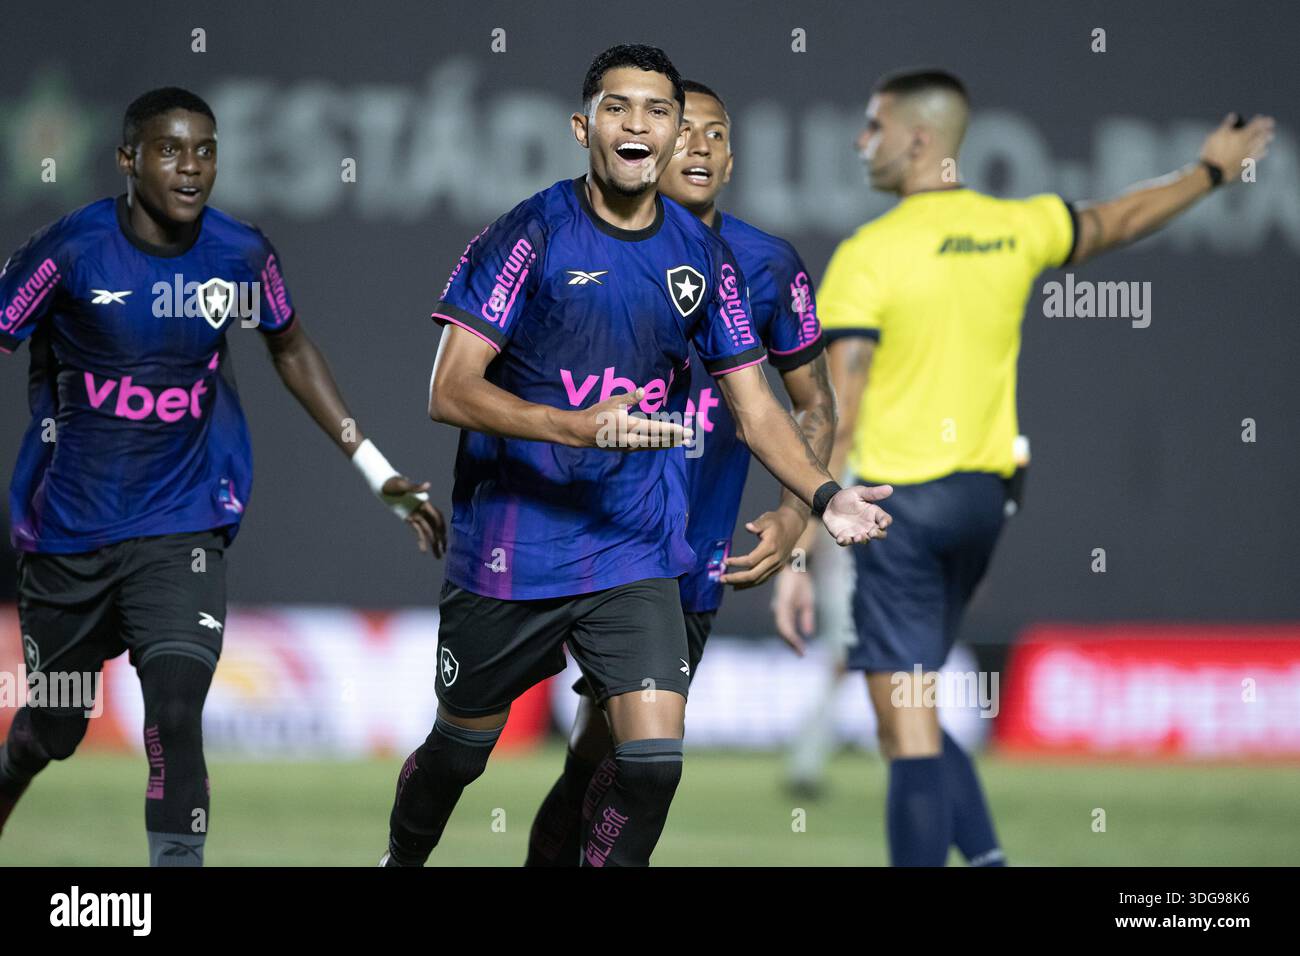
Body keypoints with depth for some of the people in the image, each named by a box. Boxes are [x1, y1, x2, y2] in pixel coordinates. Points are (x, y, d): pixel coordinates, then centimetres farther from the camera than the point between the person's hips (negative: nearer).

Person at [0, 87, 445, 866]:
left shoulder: (242, 254, -5)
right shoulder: (72, 250, -15)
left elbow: (292, 349, 13)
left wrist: (378, 472, 12)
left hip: (182, 525, 0)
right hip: (69, 528, 0)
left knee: (176, 714, -21)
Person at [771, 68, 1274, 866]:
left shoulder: (869, 255, -12)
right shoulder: (1017, 229, 4)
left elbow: (835, 417, -15)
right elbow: (1122, 221, 24)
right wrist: (1213, 170, 43)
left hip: (898, 499, -6)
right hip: (983, 498, 6)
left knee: (911, 737, -5)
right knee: (913, 721, 18)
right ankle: (986, 857, 3)